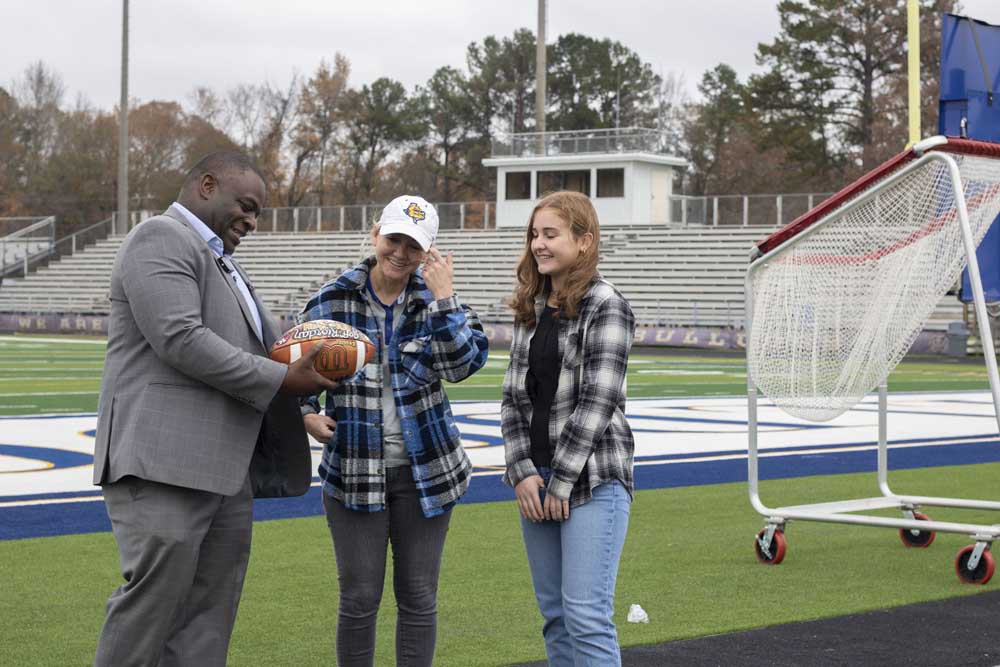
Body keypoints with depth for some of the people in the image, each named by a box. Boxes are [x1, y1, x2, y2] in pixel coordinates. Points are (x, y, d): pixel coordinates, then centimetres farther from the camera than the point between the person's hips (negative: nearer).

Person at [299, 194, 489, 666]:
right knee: (359, 599, 2)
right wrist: (306, 413, -3)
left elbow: (462, 365, -15)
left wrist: (442, 299, -21)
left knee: (419, 599, 7)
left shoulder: (437, 301, 0)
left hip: (426, 471, 1)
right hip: (353, 472, -1)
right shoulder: (333, 299, -3)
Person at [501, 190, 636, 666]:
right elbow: (514, 397, 9)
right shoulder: (531, 308, 11)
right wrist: (523, 472, -4)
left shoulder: (606, 306, -9)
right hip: (535, 482, 7)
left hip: (592, 481, -7)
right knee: (554, 613, 10)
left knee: (587, 616, -11)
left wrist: (562, 482, -14)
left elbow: (598, 401, -14)